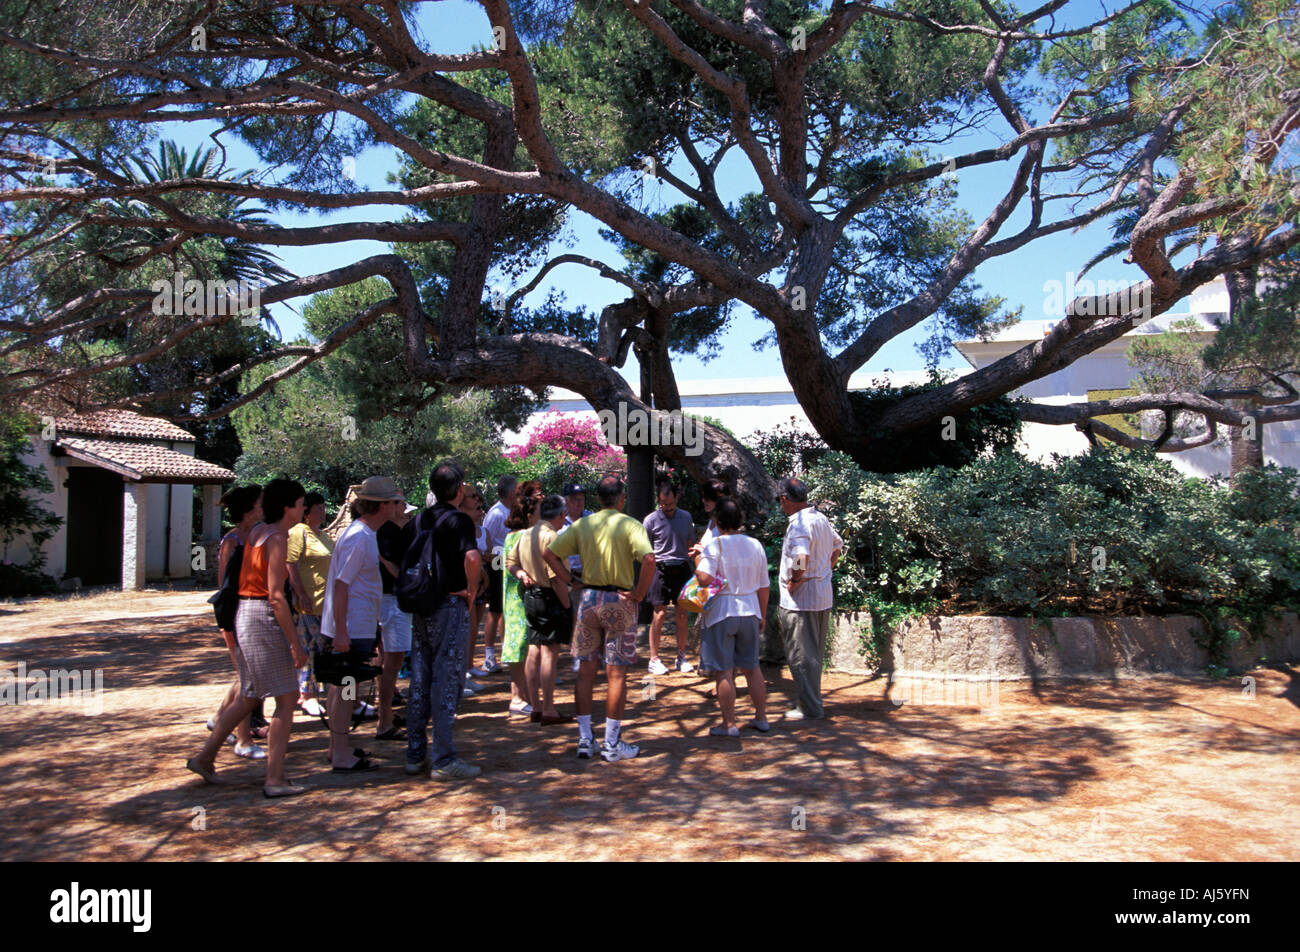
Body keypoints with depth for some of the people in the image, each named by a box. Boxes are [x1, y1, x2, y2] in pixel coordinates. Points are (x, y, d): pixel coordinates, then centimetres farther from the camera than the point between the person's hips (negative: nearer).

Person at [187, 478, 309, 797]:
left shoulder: (257, 532, 12)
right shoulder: (277, 538, -14)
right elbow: (275, 596, -19)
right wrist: (295, 642, -17)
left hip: (245, 615, 9)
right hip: (264, 618, -9)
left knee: (249, 697, 19)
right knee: (286, 698, -3)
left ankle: (205, 756, 27)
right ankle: (275, 779, -1)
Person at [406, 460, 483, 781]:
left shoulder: (422, 519, 10)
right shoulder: (458, 519, -12)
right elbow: (472, 556, -28)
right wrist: (472, 591, -15)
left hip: (422, 607, 7)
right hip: (450, 606, -7)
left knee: (420, 682, 12)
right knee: (447, 682, -3)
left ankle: (415, 755, 20)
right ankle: (444, 761, 1)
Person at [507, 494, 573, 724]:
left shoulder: (526, 535, 10)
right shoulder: (551, 537, -17)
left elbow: (510, 560, 17)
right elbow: (556, 578, -20)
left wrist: (522, 574, 1)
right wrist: (568, 606, -14)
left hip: (530, 596, 9)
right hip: (549, 599, -9)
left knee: (534, 652, 12)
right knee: (549, 654, -5)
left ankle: (536, 707, 19)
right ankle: (548, 711, -1)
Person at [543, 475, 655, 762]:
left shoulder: (582, 524, 6)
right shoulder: (630, 525, -8)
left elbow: (549, 554, 5)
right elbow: (649, 558, -23)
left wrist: (571, 581, 5)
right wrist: (639, 594, -14)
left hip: (588, 598, 4)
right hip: (618, 601, -4)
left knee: (586, 670, 13)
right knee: (617, 674, 3)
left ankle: (584, 738, 17)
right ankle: (612, 743, 9)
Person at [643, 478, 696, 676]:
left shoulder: (685, 517, 10)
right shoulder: (651, 520, -2)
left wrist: (694, 569, 8)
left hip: (682, 569, 3)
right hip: (661, 569, -3)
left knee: (682, 614, 7)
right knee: (659, 614, -4)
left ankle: (681, 657, 17)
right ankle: (654, 659, 4)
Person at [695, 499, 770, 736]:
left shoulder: (715, 545, -13)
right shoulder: (756, 545, 5)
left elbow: (705, 578, -24)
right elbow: (763, 586, 10)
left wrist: (697, 561, -4)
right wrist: (762, 615, 20)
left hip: (721, 613, -5)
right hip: (749, 611, 6)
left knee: (724, 671, 2)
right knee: (752, 667, 17)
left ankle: (730, 725, 6)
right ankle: (761, 718, 24)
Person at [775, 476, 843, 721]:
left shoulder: (799, 524, -20)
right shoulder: (821, 519, 9)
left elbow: (801, 557, -35)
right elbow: (837, 545, 25)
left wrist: (793, 583, -20)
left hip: (800, 600, -9)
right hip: (824, 596, 9)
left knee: (801, 655, 1)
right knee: (814, 653, 18)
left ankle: (810, 708, 7)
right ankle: (812, 701, 29)